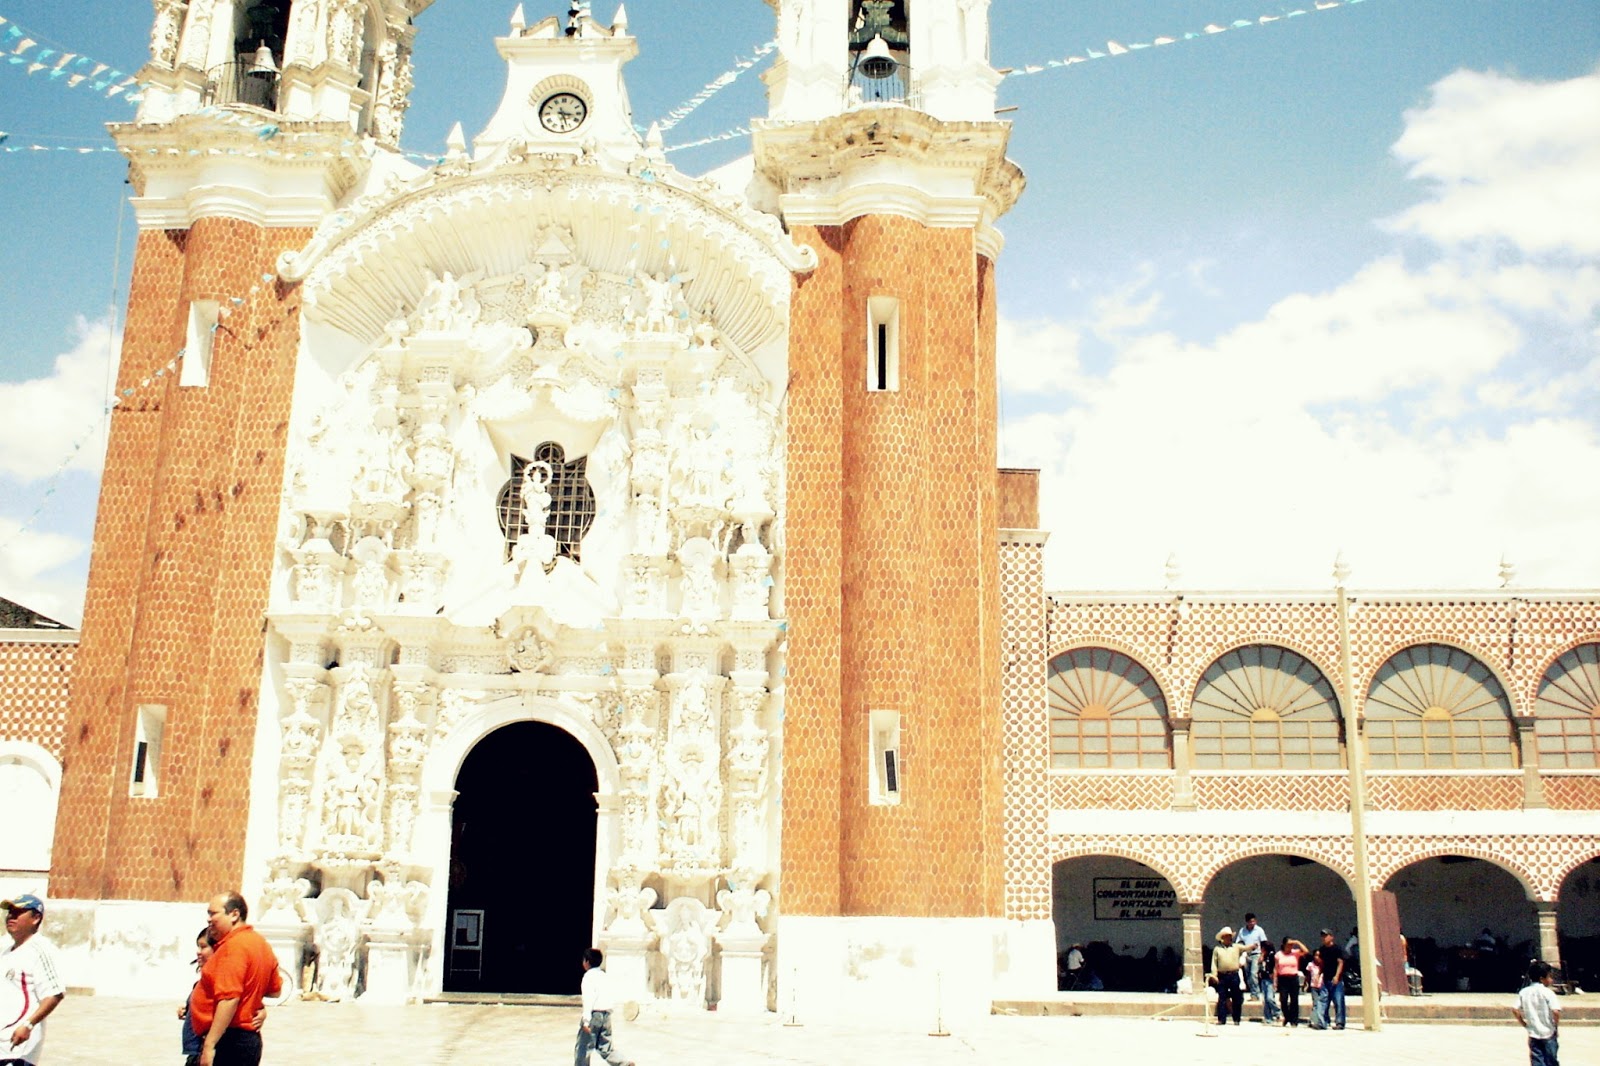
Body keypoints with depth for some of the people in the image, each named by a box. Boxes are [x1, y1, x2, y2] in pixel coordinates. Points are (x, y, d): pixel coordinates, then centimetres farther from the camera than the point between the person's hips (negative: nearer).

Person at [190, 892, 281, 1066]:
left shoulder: (233, 946, -16)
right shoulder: (259, 943, 14)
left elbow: (229, 999, -24)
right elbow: (275, 990, 23)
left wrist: (209, 1045, -23)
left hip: (228, 1039, -10)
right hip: (250, 1038, 10)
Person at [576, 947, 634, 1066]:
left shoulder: (589, 976, -10)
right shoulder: (605, 976, 14)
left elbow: (589, 998, -17)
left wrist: (586, 1019, -20)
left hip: (594, 1014, -8)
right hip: (606, 1014, 8)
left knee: (583, 1046, 3)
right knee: (605, 1045, 13)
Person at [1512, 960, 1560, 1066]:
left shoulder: (1523, 992, 1)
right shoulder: (1547, 992, -14)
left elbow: (1515, 1010, -2)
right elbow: (1556, 1011, -24)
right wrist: (1556, 1025, -6)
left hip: (1533, 1034, 3)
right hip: (1548, 1033, -3)